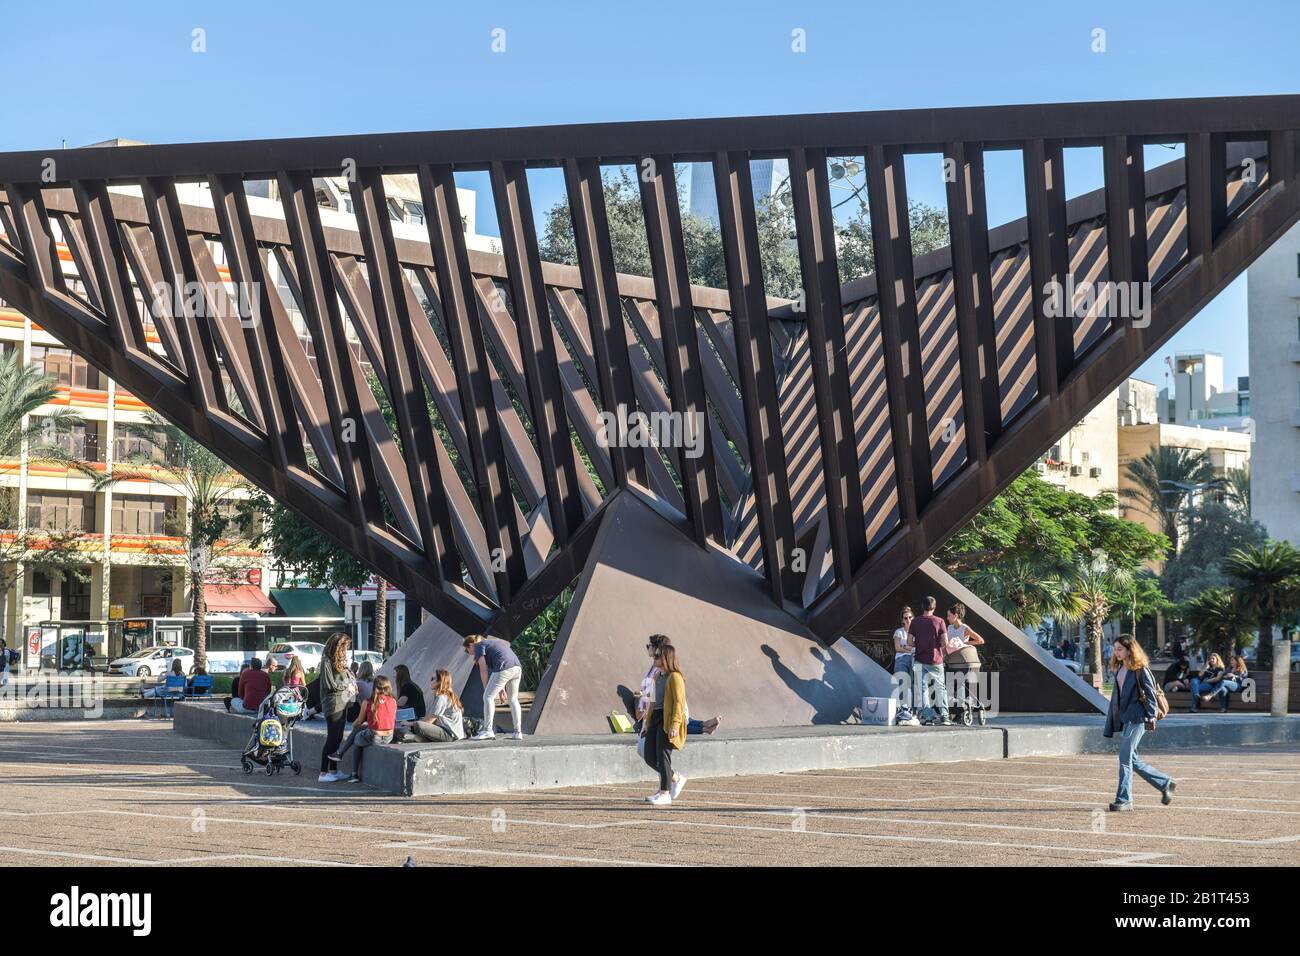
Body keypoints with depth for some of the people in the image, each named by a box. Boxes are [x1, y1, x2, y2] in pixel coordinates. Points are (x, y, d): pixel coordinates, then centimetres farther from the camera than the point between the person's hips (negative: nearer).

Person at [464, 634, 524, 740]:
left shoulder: (479, 646, 10)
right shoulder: (494, 641, 34)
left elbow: (483, 670, 3)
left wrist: (486, 690, 9)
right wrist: (502, 688, 31)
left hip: (504, 669, -8)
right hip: (517, 667, 8)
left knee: (488, 697, -2)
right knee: (513, 700, 16)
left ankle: (488, 730, -8)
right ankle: (518, 732, 14)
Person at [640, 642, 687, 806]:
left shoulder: (675, 677, -10)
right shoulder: (658, 677, 18)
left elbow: (679, 702, -15)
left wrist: (675, 725, -22)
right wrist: (647, 722, 21)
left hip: (668, 720, -9)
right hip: (655, 718, 9)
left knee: (663, 756, -7)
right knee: (649, 757, 5)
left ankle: (665, 794, 1)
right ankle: (676, 779, 21)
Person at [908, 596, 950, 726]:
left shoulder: (915, 622, 1)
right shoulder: (939, 621, -3)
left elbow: (910, 642, 0)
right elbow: (945, 642, -8)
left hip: (920, 660, 0)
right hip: (936, 660, 0)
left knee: (923, 688, 4)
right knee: (940, 688, 8)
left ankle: (927, 716, -1)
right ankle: (944, 716, 1)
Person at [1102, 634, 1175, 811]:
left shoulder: (1140, 669, -7)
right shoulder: (1119, 669, 16)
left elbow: (1150, 692, -8)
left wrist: (1151, 716, -14)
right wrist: (1110, 726, 17)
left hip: (1136, 718, -8)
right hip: (1123, 719, 8)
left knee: (1125, 758, -10)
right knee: (1132, 760, 10)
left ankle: (1124, 799, -6)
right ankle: (1166, 784, 24)